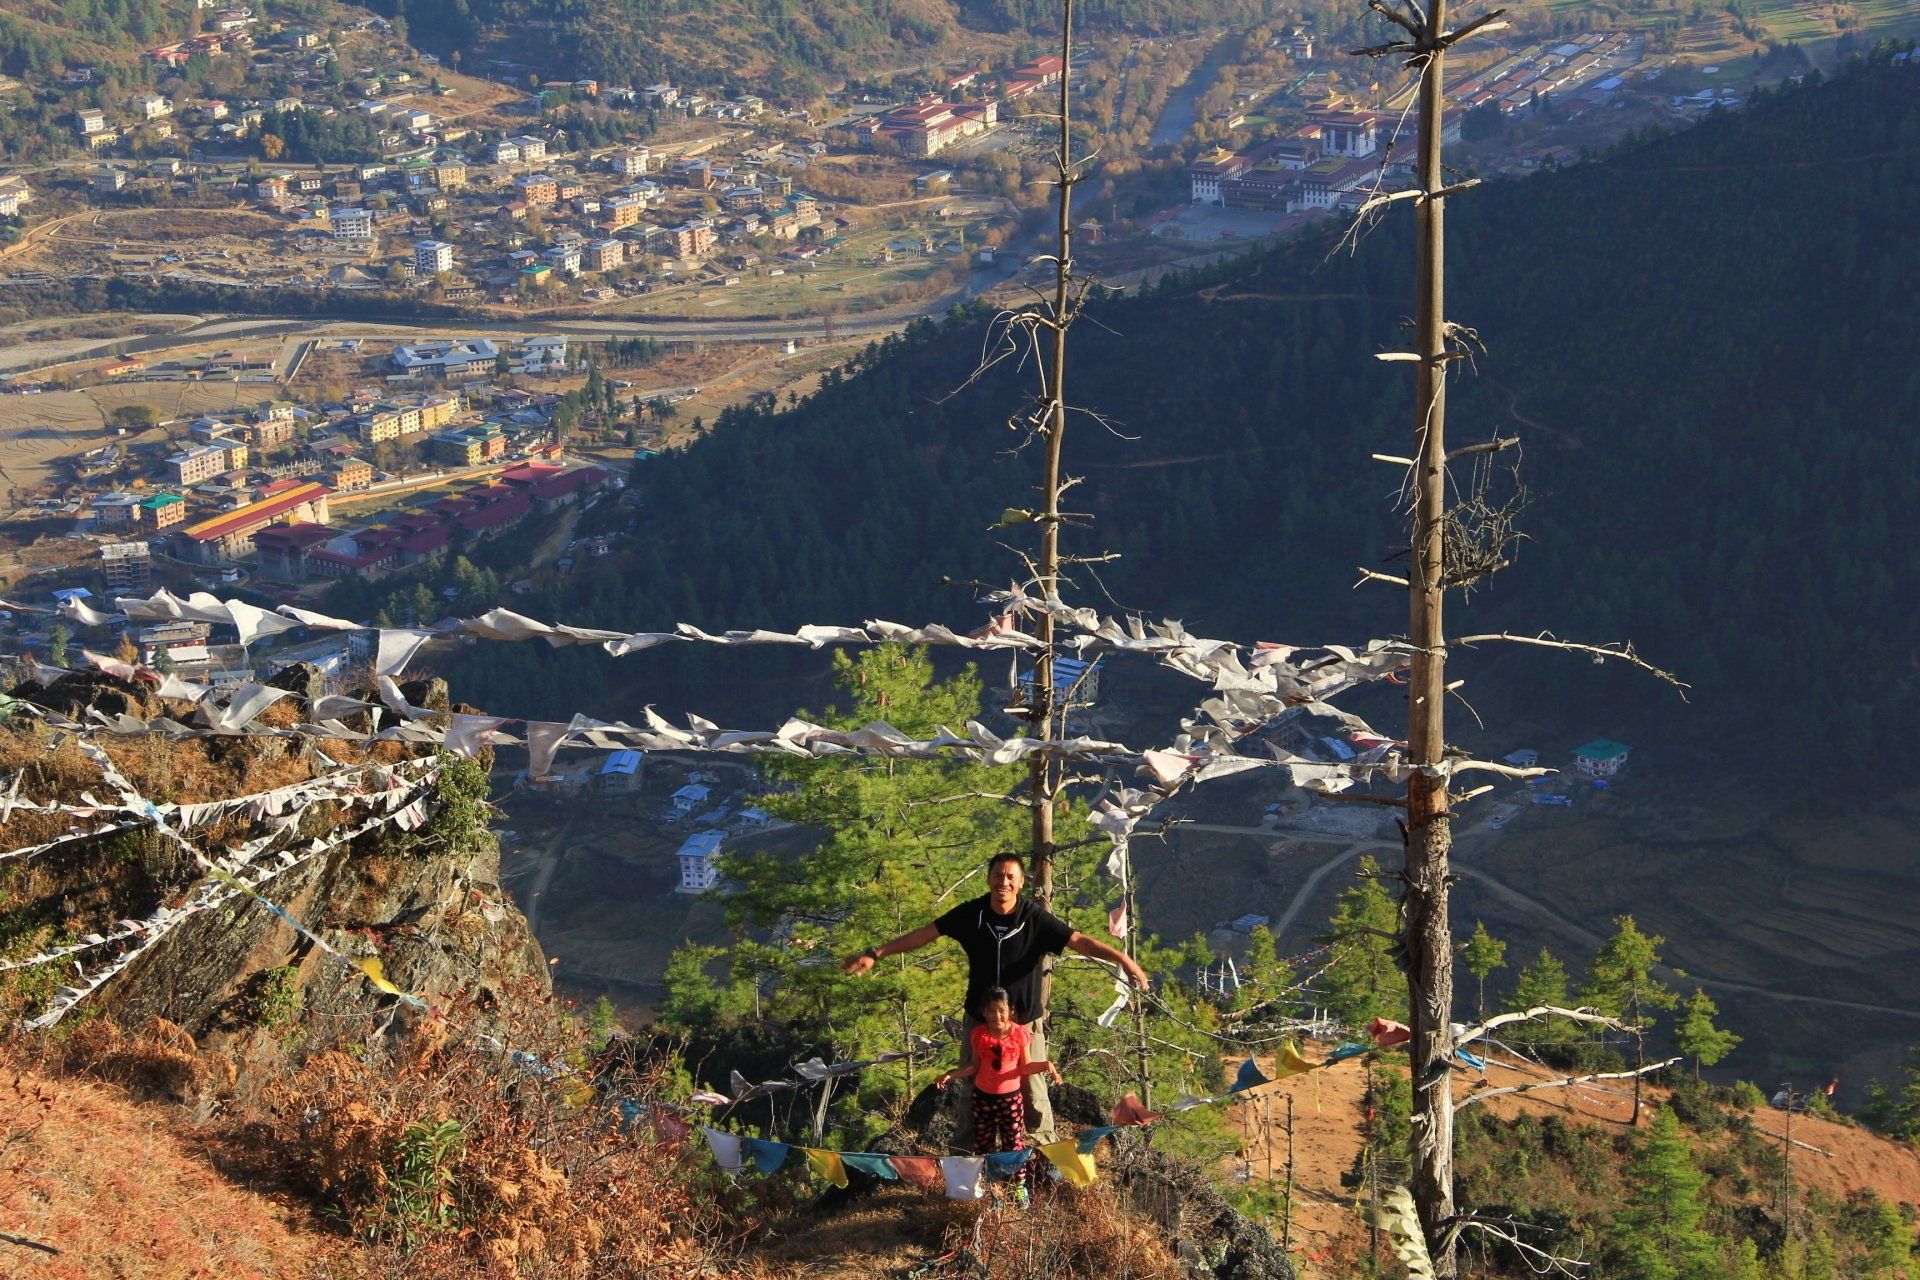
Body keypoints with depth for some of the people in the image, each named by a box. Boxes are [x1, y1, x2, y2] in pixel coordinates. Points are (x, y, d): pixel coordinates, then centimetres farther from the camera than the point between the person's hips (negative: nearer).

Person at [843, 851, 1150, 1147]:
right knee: (972, 1090, 12)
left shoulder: (1035, 918, -13)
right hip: (979, 1020, 2)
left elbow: (1079, 941, -20)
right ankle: (965, 1153, 27)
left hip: (1025, 1020, -2)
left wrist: (1125, 960, -34)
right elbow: (924, 934, -2)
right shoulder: (971, 914, -6)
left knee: (1032, 1090, -1)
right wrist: (875, 954, -5)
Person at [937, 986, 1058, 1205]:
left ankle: (1020, 1186, 19)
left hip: (1011, 1097, -2)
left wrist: (1045, 1065, -23)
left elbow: (1025, 1067, -5)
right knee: (983, 1142, 10)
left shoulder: (1019, 1034, -11)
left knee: (1014, 1142, 6)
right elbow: (975, 1066, 3)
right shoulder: (979, 1035, -7)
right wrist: (952, 1075, -7)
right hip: (983, 1096, 2)